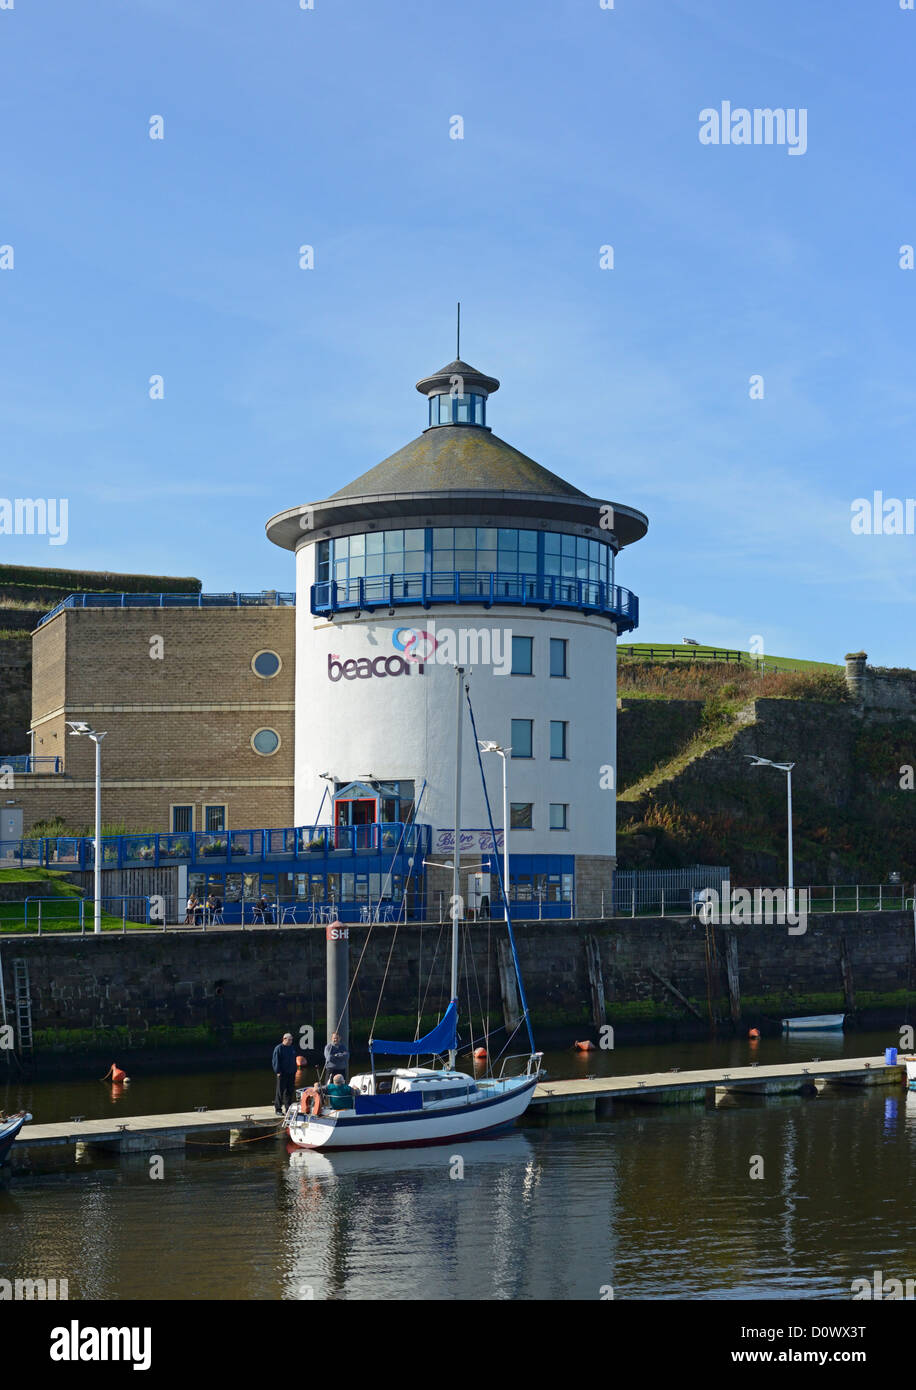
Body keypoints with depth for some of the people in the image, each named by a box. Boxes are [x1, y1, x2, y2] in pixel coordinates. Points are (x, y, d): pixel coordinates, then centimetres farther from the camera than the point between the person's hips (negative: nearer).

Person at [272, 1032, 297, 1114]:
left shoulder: (292, 1048, 15)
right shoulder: (278, 1048, -6)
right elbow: (276, 1061, -9)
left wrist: (294, 1070, 16)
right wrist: (278, 1072, -15)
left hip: (291, 1073, 6)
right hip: (282, 1074, -6)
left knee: (290, 1091, 6)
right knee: (280, 1091, -2)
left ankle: (288, 1109, 13)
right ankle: (278, 1109, 4)